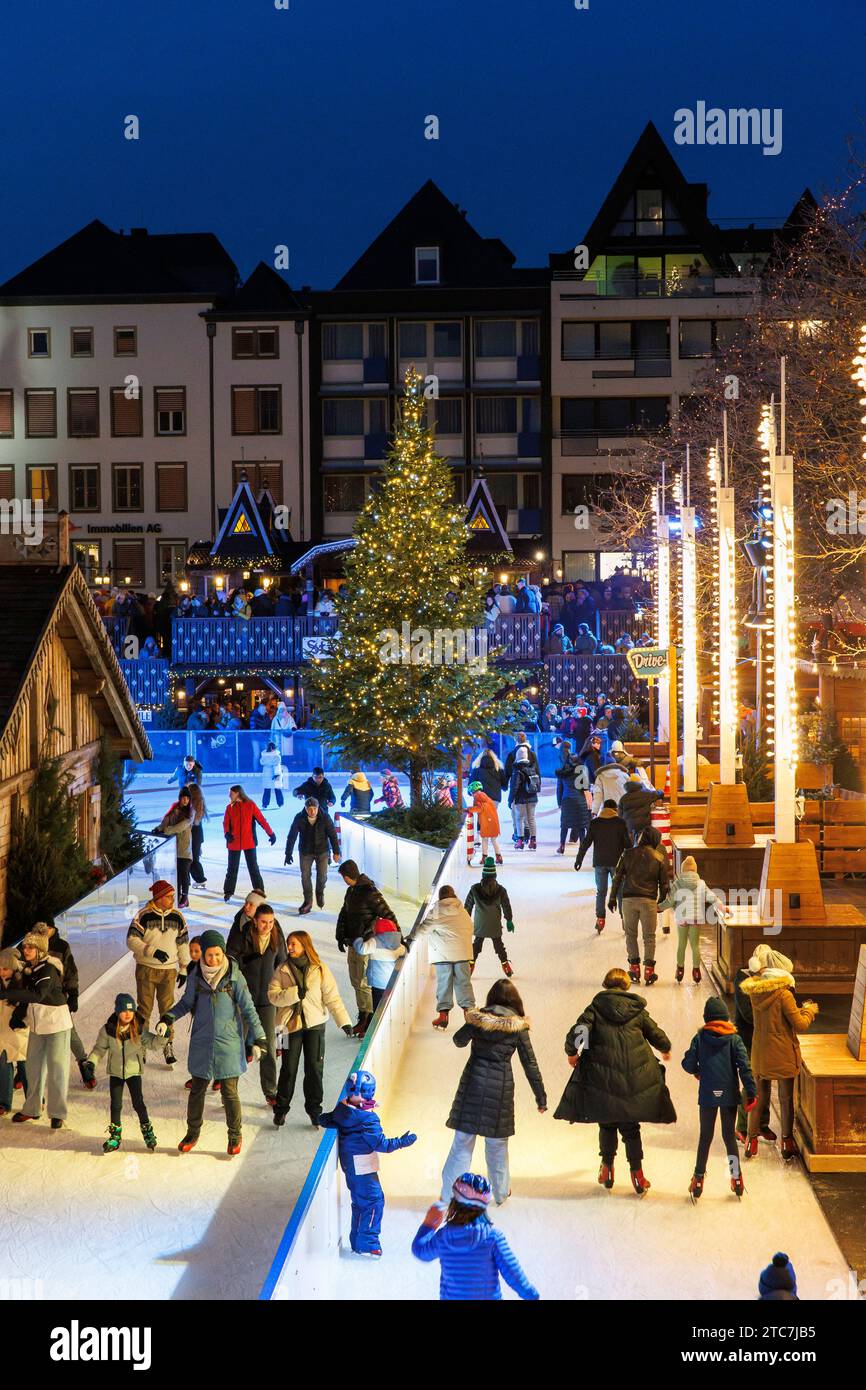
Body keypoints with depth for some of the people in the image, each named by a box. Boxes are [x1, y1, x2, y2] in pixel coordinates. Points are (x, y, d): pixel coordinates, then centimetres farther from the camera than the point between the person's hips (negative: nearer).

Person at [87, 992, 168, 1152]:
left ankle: (147, 1130, 17)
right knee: (116, 1104, 6)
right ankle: (115, 1136, 18)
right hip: (115, 1072, 1)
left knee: (138, 1103, -1)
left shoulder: (139, 1029, -11)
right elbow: (100, 1048, -2)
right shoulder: (108, 1030, -12)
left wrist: (163, 1037, -21)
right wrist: (91, 1062, -13)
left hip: (134, 1071, -1)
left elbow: (151, 1041, -3)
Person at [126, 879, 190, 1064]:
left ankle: (168, 1045, 9)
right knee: (144, 1008, 5)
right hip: (146, 969, -2)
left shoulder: (177, 917, 2)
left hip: (168, 970, 2)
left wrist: (184, 969, 12)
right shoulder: (143, 915, -10)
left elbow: (183, 943, 11)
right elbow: (131, 940, -17)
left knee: (167, 1009, 0)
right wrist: (153, 951, -27)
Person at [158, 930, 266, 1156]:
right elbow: (186, 1003, 11)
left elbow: (248, 1008, -3)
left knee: (229, 1091, 0)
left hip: (229, 1042, -2)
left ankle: (235, 1136, 19)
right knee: (197, 1090, 10)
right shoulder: (196, 976, -1)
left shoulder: (234, 976, -7)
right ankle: (193, 1133, 30)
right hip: (202, 1042, 2)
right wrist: (167, 1019, -4)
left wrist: (258, 1039, -6)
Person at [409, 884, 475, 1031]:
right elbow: (470, 930, 12)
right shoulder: (463, 912, 9)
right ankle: (468, 1009, 7)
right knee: (463, 982, 8)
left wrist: (412, 938, 12)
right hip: (462, 953, 3)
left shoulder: (436, 912, -5)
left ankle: (443, 1013, -1)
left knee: (444, 983, 1)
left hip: (442, 954, -3)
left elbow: (424, 928, -5)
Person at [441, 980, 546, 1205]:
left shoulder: (478, 1018, -3)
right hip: (501, 1085, 0)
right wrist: (541, 1097, 4)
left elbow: (459, 1041, 11)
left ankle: (449, 1195, 1)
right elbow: (530, 1064, -2)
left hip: (473, 1081, 0)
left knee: (462, 1141, 3)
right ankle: (501, 1192, 31)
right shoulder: (518, 1027, -4)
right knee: (497, 1143, 16)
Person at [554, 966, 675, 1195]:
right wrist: (665, 1049, 39)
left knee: (607, 1123, 15)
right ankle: (637, 1174, 11)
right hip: (636, 1077, 1)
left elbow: (577, 1032, -12)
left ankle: (607, 1168, 20)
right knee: (631, 1126, 11)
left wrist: (572, 1052, 8)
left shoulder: (596, 1007, -1)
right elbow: (656, 1034, 16)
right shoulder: (637, 1010, 5)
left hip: (603, 1075, -1)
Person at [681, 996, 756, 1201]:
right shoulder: (734, 1039, -5)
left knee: (705, 1137, 11)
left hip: (707, 1094, 0)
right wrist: (751, 1092, -9)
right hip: (729, 1095, 0)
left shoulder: (700, 1038, -4)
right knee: (729, 1135, 14)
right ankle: (736, 1177, 10)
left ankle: (698, 1179, 13)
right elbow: (744, 1066, -11)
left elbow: (688, 1063, -5)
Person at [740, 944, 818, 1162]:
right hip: (783, 1054, -5)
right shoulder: (783, 994, -19)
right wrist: (809, 1010, 2)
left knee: (760, 1097, 15)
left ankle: (752, 1139, 17)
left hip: (760, 1053, 5)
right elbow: (800, 1025, -15)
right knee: (786, 1099, 8)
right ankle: (787, 1142, 14)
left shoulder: (754, 992, -2)